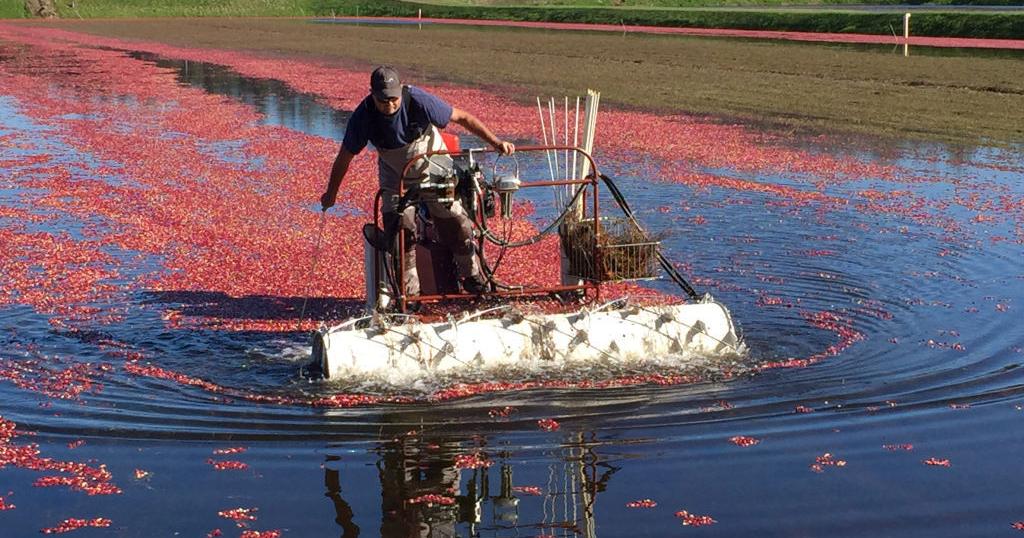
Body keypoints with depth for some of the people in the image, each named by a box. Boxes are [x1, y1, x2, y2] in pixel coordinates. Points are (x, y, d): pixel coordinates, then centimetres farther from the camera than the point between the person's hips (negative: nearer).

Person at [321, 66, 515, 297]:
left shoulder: (419, 100, -29)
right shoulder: (363, 117, -24)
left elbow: (462, 117, -21)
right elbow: (345, 157, -10)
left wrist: (495, 142, -24)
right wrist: (331, 193, -1)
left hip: (434, 170, -1)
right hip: (395, 179, 1)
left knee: (454, 223, -4)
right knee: (399, 229, -11)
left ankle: (474, 279, 16)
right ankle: (408, 291, 2)